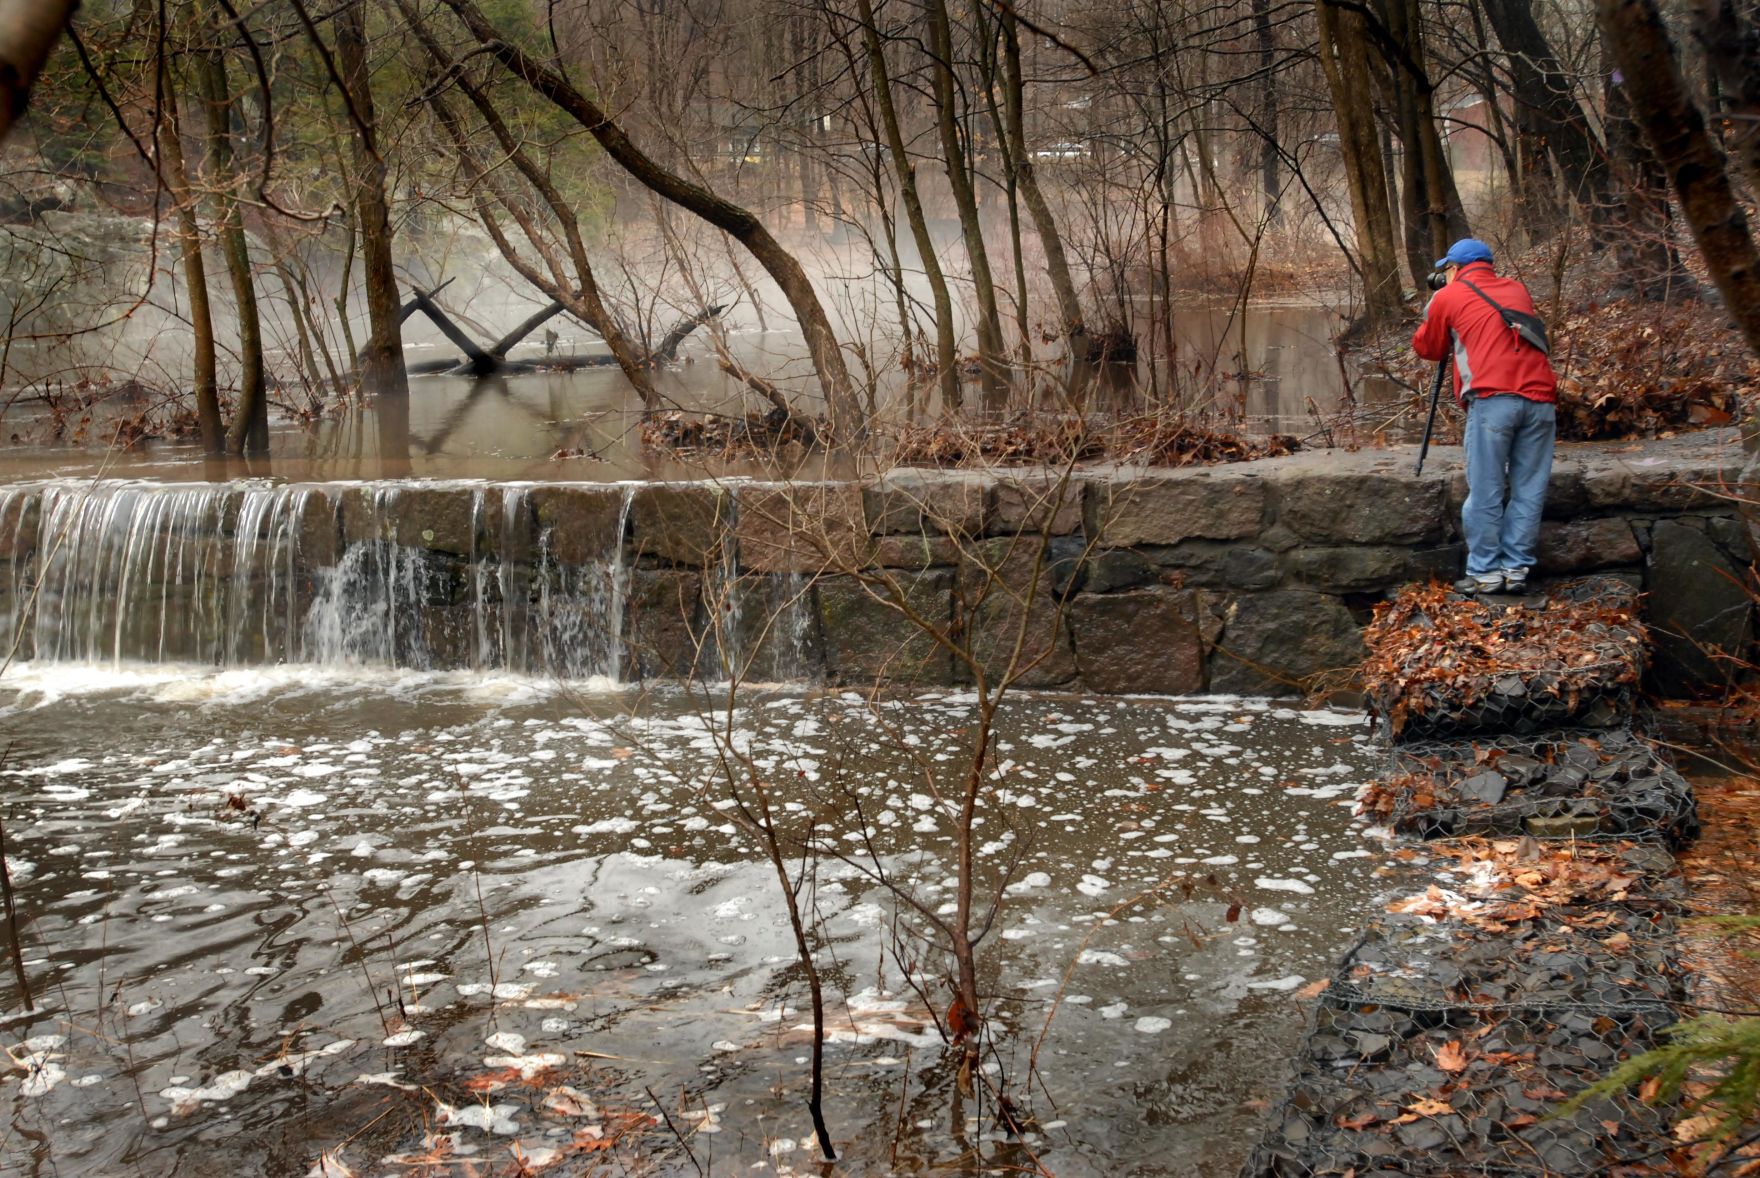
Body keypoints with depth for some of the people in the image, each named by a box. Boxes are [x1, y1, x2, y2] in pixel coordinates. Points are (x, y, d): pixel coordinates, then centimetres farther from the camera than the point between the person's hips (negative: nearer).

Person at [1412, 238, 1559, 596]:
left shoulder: (1448, 297, 13)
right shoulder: (1517, 290, 26)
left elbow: (1427, 348, 25)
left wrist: (1431, 316, 41)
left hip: (1493, 399, -4)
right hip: (1540, 398, 4)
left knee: (1484, 492, 1)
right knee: (1528, 491, 8)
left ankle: (1485, 573, 2)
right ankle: (1516, 570, 9)